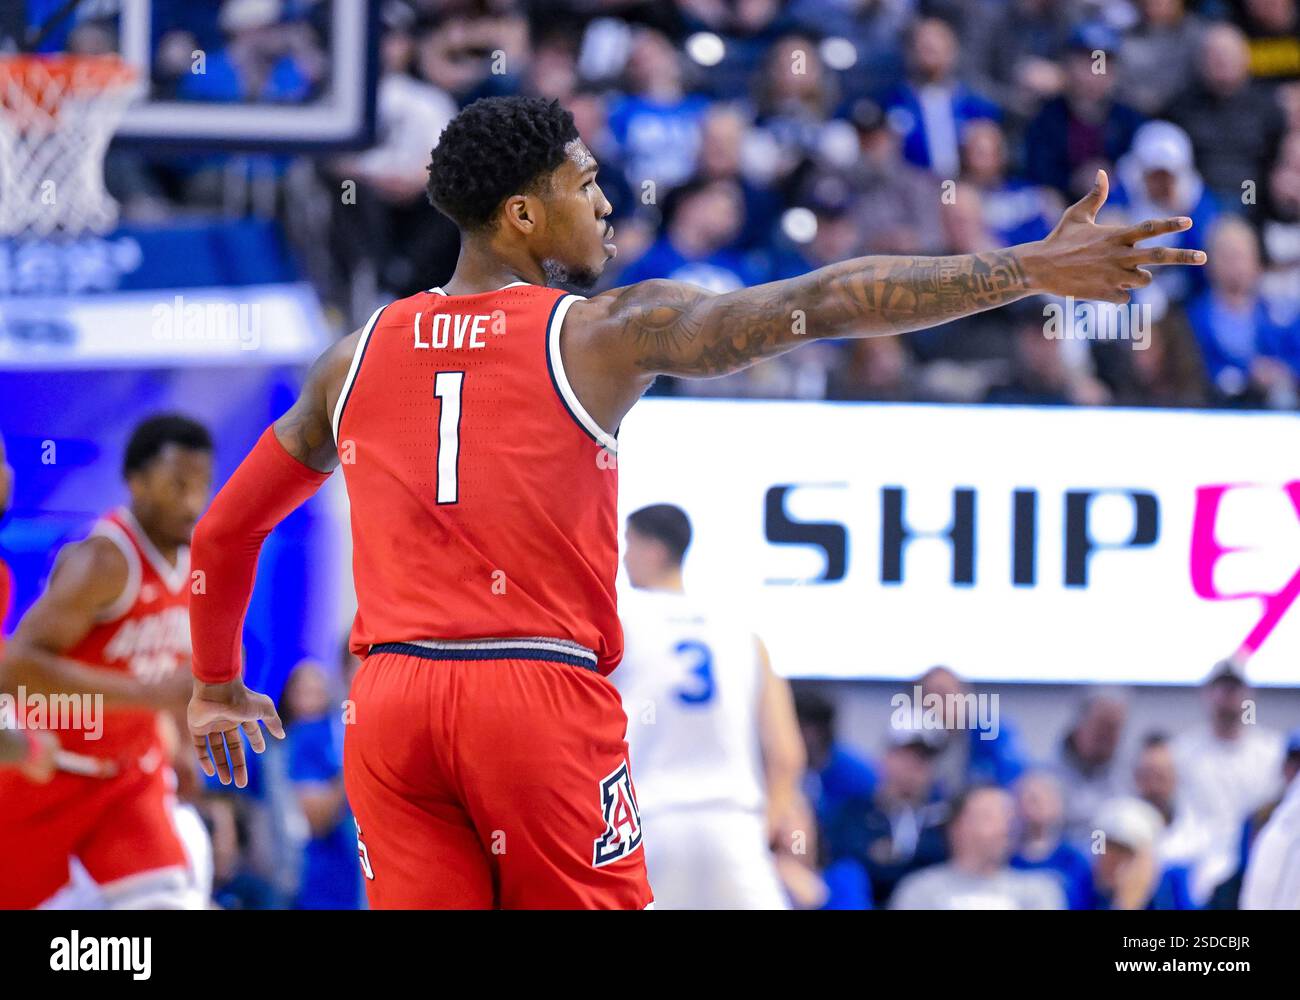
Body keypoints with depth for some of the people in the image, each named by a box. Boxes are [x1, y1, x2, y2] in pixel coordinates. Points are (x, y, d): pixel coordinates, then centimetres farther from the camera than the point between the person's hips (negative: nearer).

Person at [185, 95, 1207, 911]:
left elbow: (222, 534, 24)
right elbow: (822, 303, -6)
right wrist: (1032, 269, -8)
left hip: (391, 700, 4)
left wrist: (218, 686, 40)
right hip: (543, 693, -4)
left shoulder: (357, 357, 15)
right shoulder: (603, 332, 1)